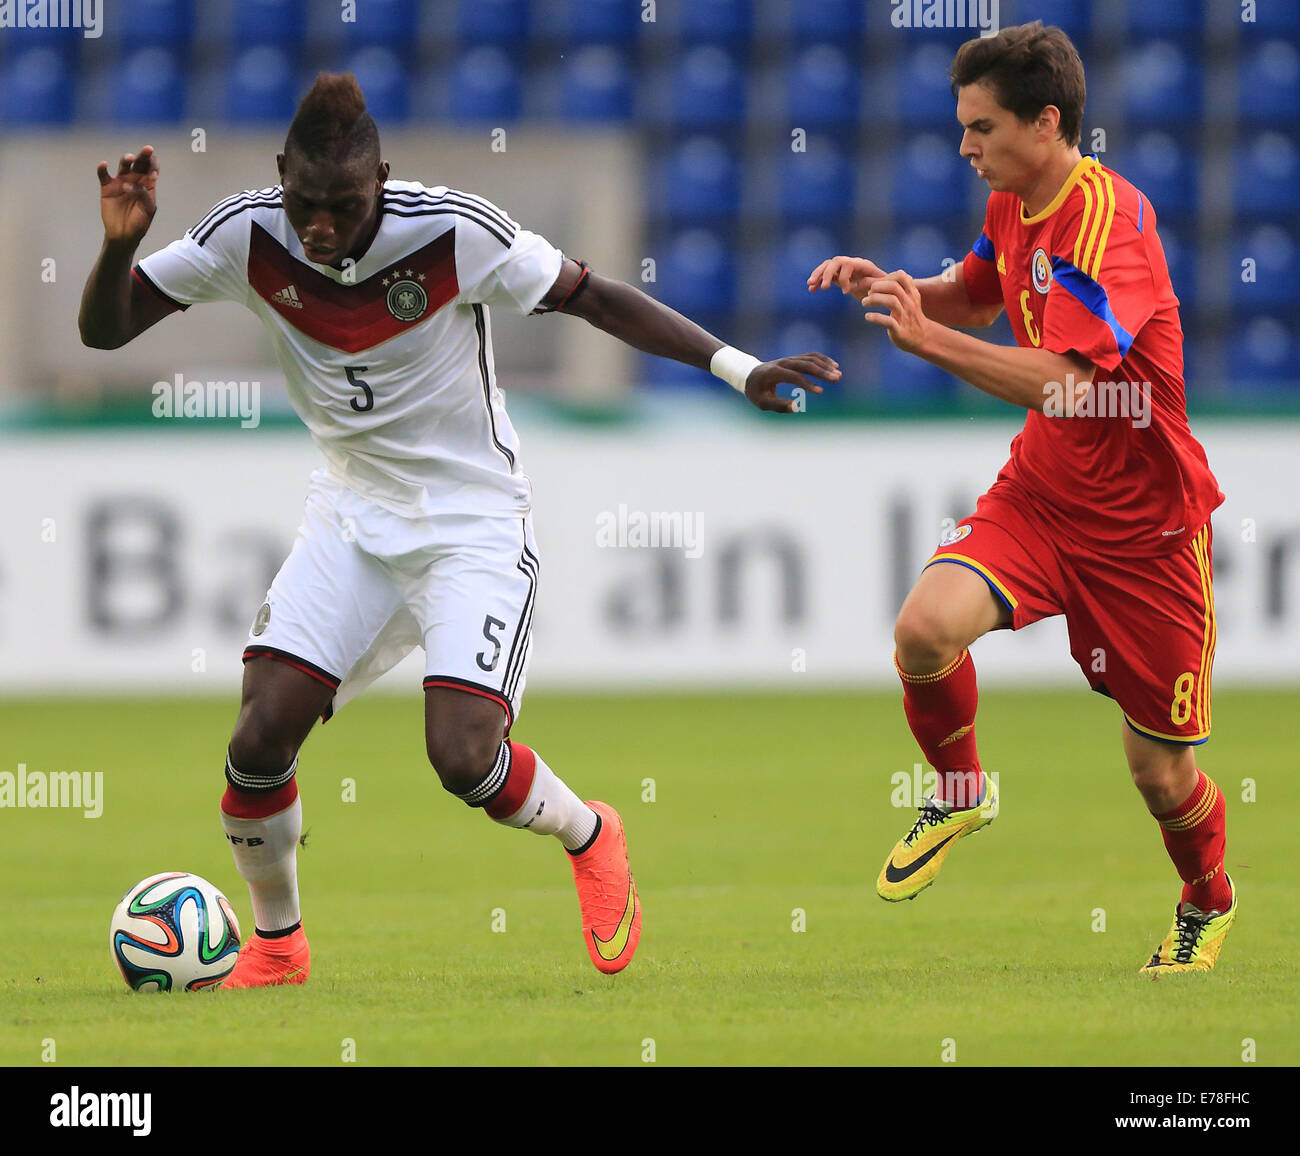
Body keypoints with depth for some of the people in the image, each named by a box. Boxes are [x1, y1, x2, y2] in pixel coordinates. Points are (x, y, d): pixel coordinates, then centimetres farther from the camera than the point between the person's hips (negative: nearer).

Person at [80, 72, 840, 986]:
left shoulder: (455, 232, -22)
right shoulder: (249, 236, -13)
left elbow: (591, 298, -9)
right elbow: (105, 329, -6)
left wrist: (736, 366, -14)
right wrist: (120, 244, -27)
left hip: (474, 520, -4)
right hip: (352, 512, 4)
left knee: (464, 756, -20)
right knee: (261, 735, -12)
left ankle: (590, 837, 14)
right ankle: (276, 944, 14)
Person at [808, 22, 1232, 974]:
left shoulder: (1111, 218, -24)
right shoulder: (1013, 206, 2)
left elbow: (1063, 382, -35)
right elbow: (973, 294, 25)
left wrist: (928, 337, -35)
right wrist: (890, 284, 5)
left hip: (1144, 522, -6)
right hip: (1039, 493, 6)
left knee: (1159, 767, 3)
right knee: (926, 628, -23)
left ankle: (1209, 904, 34)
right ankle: (960, 792, 6)